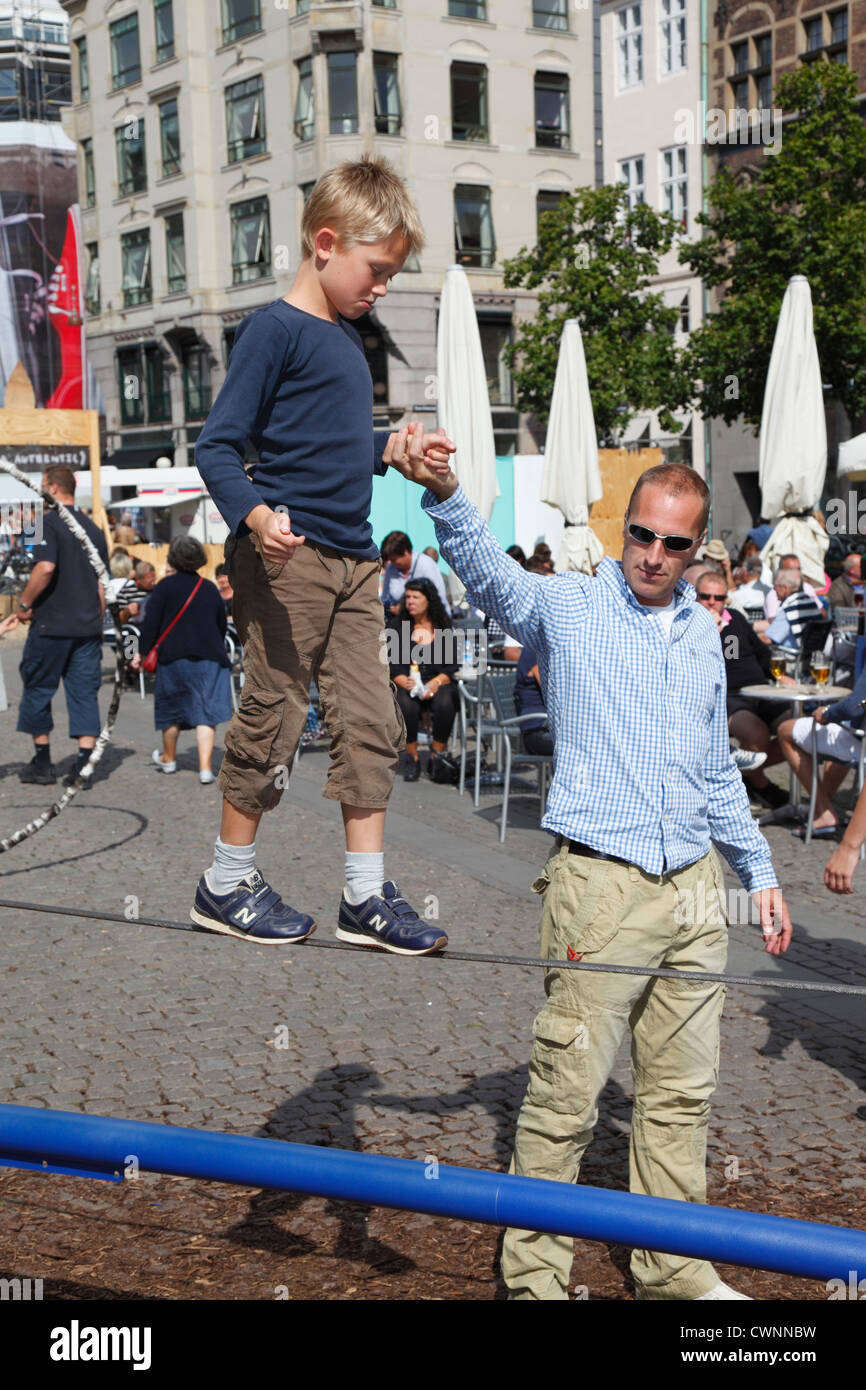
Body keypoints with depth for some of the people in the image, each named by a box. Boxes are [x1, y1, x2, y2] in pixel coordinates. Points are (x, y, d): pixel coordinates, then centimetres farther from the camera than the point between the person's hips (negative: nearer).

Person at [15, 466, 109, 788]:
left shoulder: (49, 522, -9)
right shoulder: (93, 528, 12)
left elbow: (45, 568, -22)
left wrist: (25, 603, -10)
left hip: (51, 625, -5)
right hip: (88, 626, 6)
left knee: (37, 689, 9)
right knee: (84, 692, 5)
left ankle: (42, 762, 14)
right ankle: (83, 765, 0)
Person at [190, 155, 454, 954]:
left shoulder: (346, 339, 18)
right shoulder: (275, 330, -8)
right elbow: (218, 447, -13)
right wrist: (254, 514, -29)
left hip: (353, 558, 9)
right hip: (288, 555, -8)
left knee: (371, 721, 6)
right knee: (273, 715, -1)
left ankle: (366, 896, 13)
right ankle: (227, 882, 15)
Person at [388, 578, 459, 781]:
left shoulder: (444, 626, 9)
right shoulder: (397, 625, 10)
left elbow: (452, 666, 3)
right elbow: (392, 665, 4)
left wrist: (434, 684, -14)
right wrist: (405, 682, -15)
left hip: (439, 683, 0)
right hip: (407, 684, 0)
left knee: (445, 703, -34)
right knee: (406, 705, -34)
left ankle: (436, 757, -15)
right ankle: (412, 759, -16)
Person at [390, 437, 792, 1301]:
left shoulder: (702, 631, 14)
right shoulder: (568, 608, -3)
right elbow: (490, 574, -24)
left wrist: (758, 870, 22)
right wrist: (443, 495, -43)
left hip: (696, 888, 6)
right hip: (602, 883, -6)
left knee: (682, 1092, 14)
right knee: (564, 1094, -1)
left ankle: (673, 1269, 28)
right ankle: (534, 1276, 14)